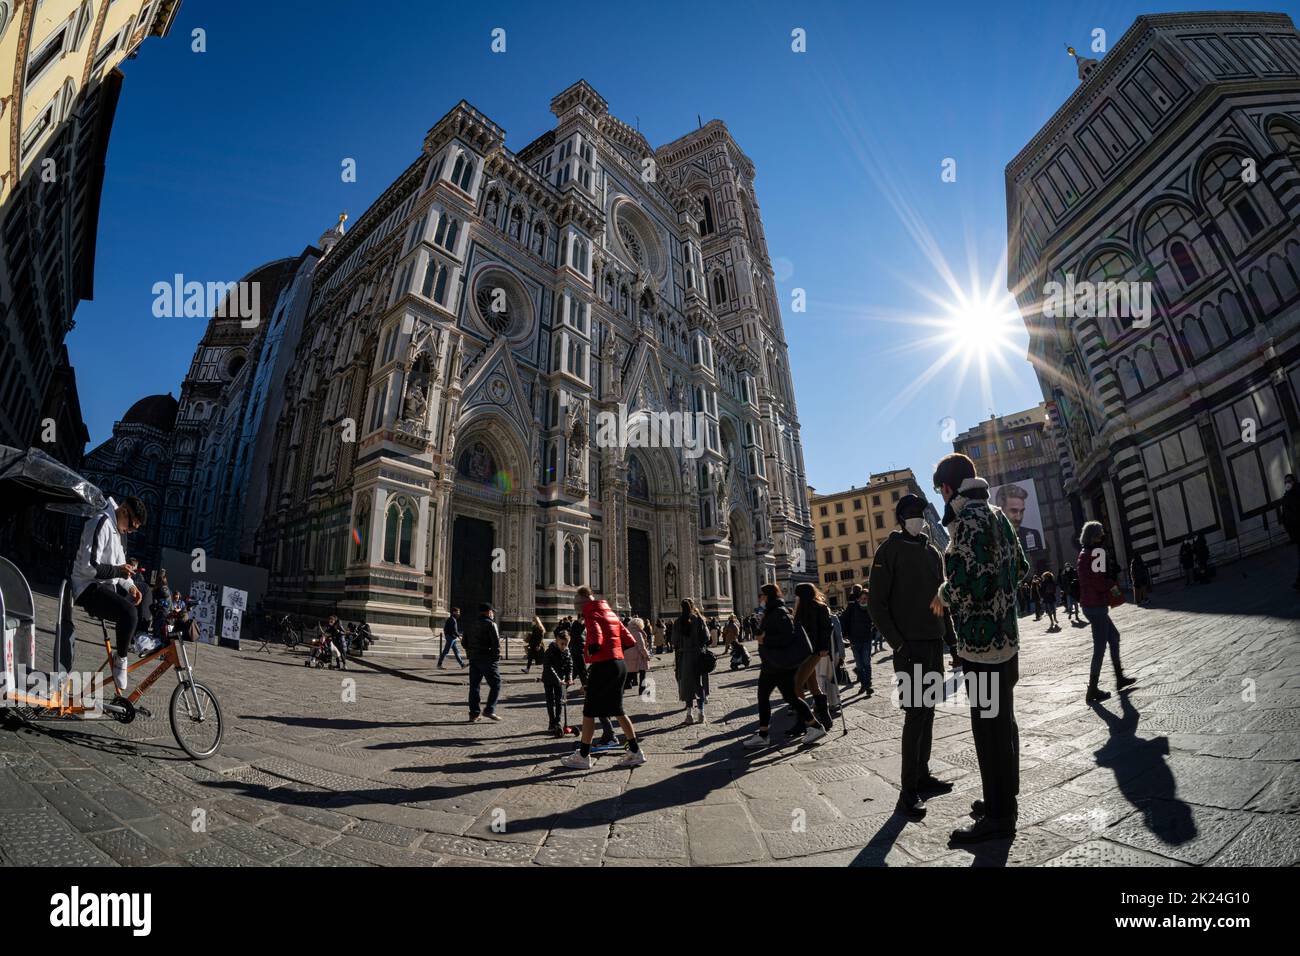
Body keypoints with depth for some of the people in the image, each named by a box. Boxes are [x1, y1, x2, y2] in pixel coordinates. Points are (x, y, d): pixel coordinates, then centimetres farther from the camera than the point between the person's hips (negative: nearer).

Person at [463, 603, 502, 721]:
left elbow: (465, 642, 17)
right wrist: (497, 656, -6)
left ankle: (473, 713, 13)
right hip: (488, 660, -7)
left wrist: (470, 654, 19)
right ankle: (489, 710, -8)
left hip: (474, 659, 7)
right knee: (496, 685, 0)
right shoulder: (490, 624, -9)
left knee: (474, 686, 12)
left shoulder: (473, 624, 14)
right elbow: (496, 642, -16)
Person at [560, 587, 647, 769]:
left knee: (589, 710, 4)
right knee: (617, 710, 17)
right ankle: (635, 753, 19)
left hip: (604, 665, -9)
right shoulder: (609, 613, 17)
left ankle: (583, 756, 13)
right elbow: (628, 640, 17)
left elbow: (595, 631, -26)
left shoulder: (592, 614, -7)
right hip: (620, 664, 9)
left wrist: (593, 646, -34)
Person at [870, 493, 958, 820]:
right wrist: (897, 643, -15)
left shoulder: (933, 552, 14)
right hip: (909, 646, -6)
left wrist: (951, 639, 14)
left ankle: (923, 776, 24)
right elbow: (876, 603, -10)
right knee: (915, 714, -7)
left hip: (934, 645, 7)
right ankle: (908, 792, -1)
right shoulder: (890, 550, -6)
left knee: (927, 711, 12)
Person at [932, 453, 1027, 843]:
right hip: (1004, 636, 10)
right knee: (1002, 721, 19)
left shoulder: (968, 518, -18)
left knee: (989, 727, 0)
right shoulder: (995, 513, 11)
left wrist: (943, 595, -7)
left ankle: (999, 815, 12)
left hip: (982, 642, -10)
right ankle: (1003, 800, 33)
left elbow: (972, 582, -25)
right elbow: (1021, 567, 20)